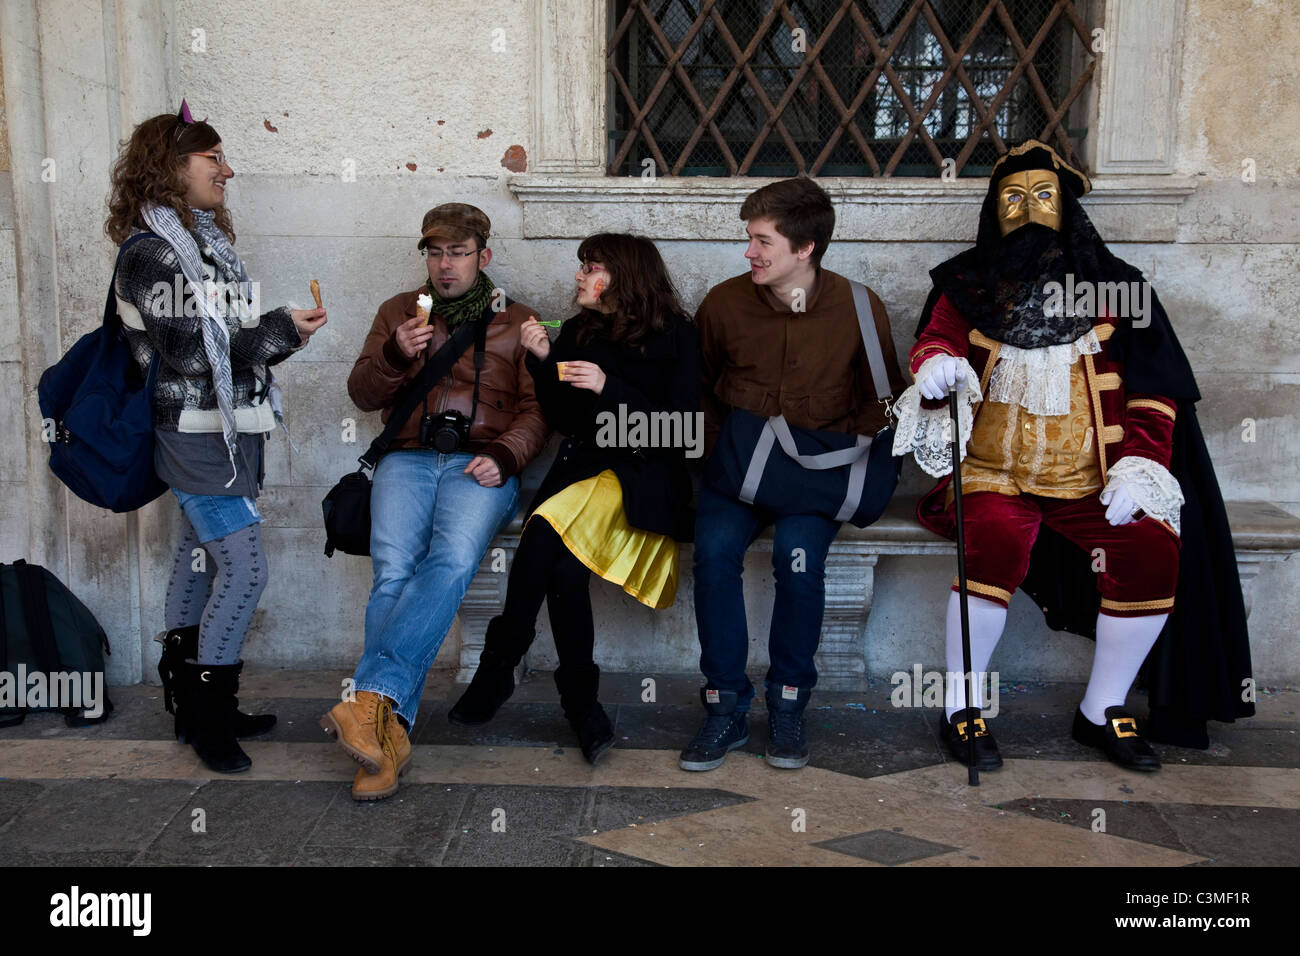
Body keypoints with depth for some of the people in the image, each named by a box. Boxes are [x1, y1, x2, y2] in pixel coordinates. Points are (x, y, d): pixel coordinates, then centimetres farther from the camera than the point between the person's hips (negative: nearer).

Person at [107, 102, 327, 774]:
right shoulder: (150, 251, -12)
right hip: (198, 434, -9)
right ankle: (207, 715, 2)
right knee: (244, 568, -11)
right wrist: (279, 332, -15)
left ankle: (195, 706, 23)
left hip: (230, 431, 9)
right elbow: (186, 351, -19)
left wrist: (282, 331, 3)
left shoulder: (205, 241, 16)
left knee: (200, 561, 14)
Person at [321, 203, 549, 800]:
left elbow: (538, 408, 10)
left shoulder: (517, 322, 19)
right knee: (393, 568, -27)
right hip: (408, 456, 1)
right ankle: (389, 731, -32)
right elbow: (362, 394, 18)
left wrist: (505, 455, -10)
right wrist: (395, 355, -3)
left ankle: (375, 695, -40)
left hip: (481, 463, -1)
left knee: (453, 558, -33)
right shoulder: (399, 311, 23)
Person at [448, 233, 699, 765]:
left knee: (549, 529, -29)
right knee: (564, 563, -26)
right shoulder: (577, 333, 16)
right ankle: (581, 703, -14)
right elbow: (564, 421, 14)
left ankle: (497, 670, -15)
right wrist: (543, 363, 1)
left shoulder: (675, 335, 3)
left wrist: (609, 388, -14)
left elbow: (677, 428, -5)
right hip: (582, 465, 4)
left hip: (645, 473, -4)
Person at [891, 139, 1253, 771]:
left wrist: (1139, 465, -7)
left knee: (1153, 549, -21)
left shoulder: (1113, 287, 10)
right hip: (993, 474, -2)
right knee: (997, 542, -32)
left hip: (1089, 481, 2)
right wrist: (935, 365, -29)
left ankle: (1101, 711, -1)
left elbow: (1155, 391, 8)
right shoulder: (969, 285, 9)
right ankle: (959, 708, -14)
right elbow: (933, 341, -4)